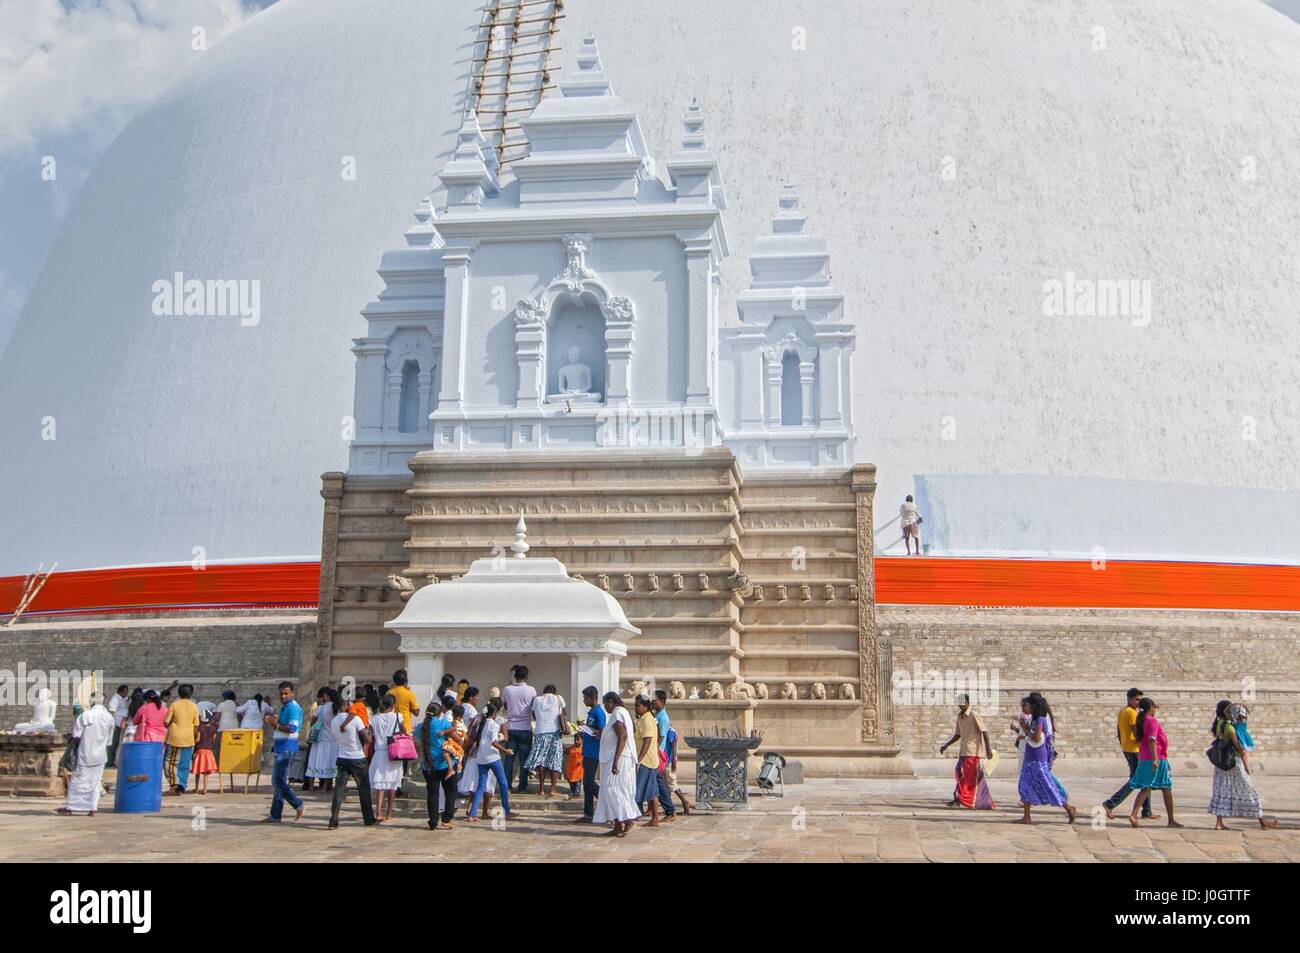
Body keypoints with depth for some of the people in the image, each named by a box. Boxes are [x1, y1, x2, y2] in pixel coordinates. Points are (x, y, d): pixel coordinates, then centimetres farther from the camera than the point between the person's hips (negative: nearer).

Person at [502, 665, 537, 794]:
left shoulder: (507, 689, -3)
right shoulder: (531, 690, -8)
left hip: (511, 728, 2)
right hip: (525, 729, -2)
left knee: (509, 758, 7)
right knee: (524, 759, 4)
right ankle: (522, 787, 5)